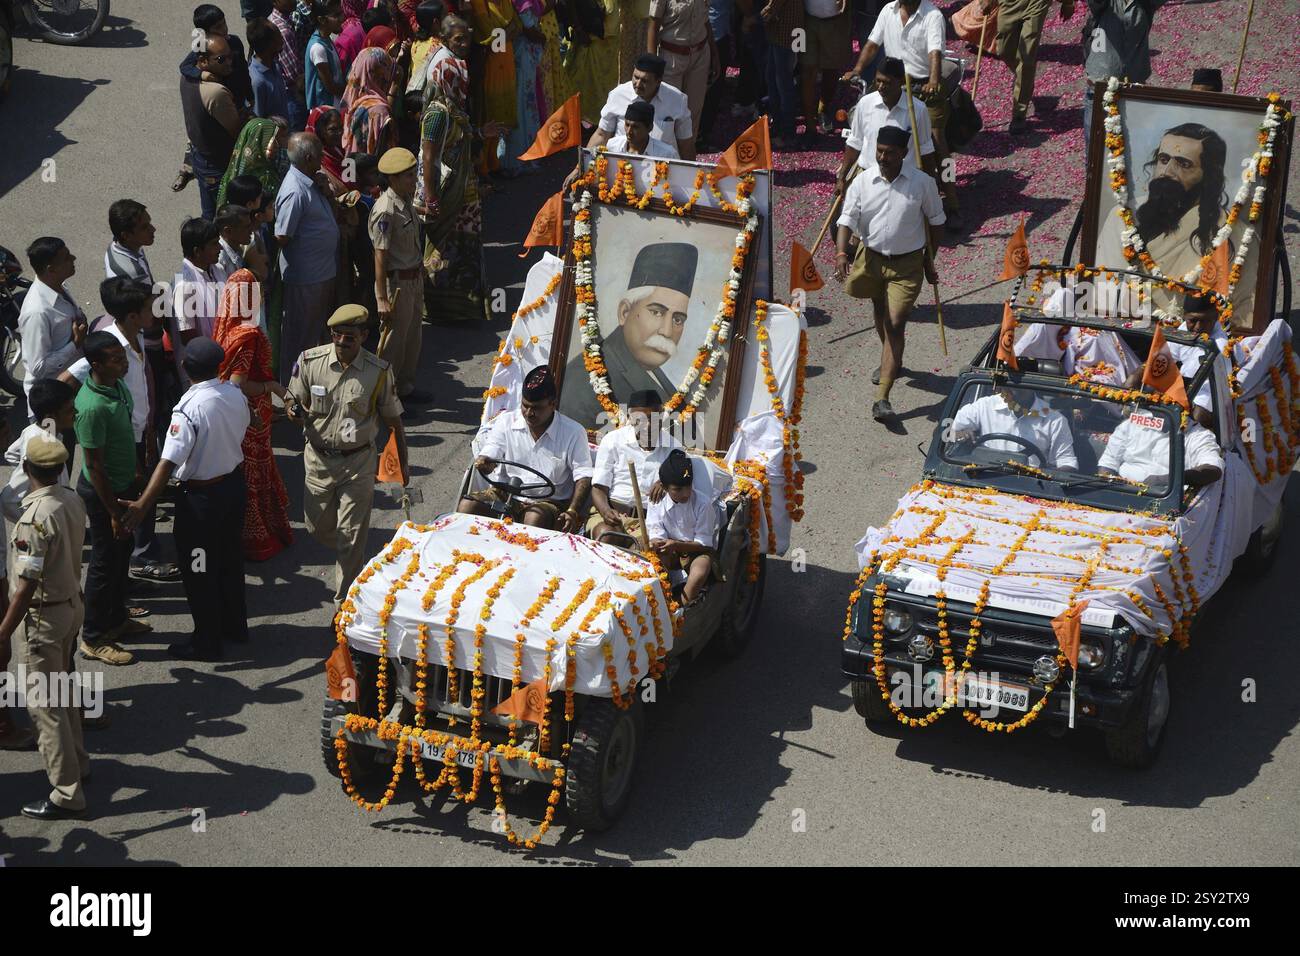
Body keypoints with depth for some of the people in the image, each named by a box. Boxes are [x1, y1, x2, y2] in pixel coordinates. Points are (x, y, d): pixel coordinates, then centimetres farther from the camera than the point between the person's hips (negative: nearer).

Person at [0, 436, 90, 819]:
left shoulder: (35, 516, -26)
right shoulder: (73, 501, -2)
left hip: (43, 616, -8)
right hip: (72, 603, 8)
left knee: (43, 704, 0)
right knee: (61, 688, 26)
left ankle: (67, 792, 3)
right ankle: (76, 761, 41)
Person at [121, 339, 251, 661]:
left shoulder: (189, 409, -28)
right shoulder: (235, 394, -7)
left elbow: (168, 462, -33)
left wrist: (143, 504, -37)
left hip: (201, 496, -7)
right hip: (234, 483, 7)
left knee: (199, 571, 8)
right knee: (230, 559, 24)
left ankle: (207, 642, 19)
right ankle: (234, 625, 39)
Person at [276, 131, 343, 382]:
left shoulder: (310, 182, 6)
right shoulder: (295, 192, -26)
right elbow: (282, 237, -23)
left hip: (322, 271, 10)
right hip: (305, 276, -10)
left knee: (315, 327, 22)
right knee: (299, 333, 5)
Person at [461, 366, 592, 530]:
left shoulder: (573, 432, -2)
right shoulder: (506, 421, 6)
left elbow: (584, 476, -6)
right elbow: (487, 457, 1)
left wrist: (573, 512, -21)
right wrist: (483, 464, -26)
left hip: (547, 502, -3)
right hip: (505, 496, 3)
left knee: (535, 519, -38)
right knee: (466, 506, -24)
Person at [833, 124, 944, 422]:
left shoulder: (921, 183, -9)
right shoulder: (863, 182, -6)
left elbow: (934, 220, 4)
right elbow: (848, 219, -7)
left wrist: (929, 259, 7)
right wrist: (841, 253, -24)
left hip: (907, 264, -3)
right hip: (871, 257, 3)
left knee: (896, 324, -12)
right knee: (881, 316, 24)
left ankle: (882, 399, -16)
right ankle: (891, 361, 53)